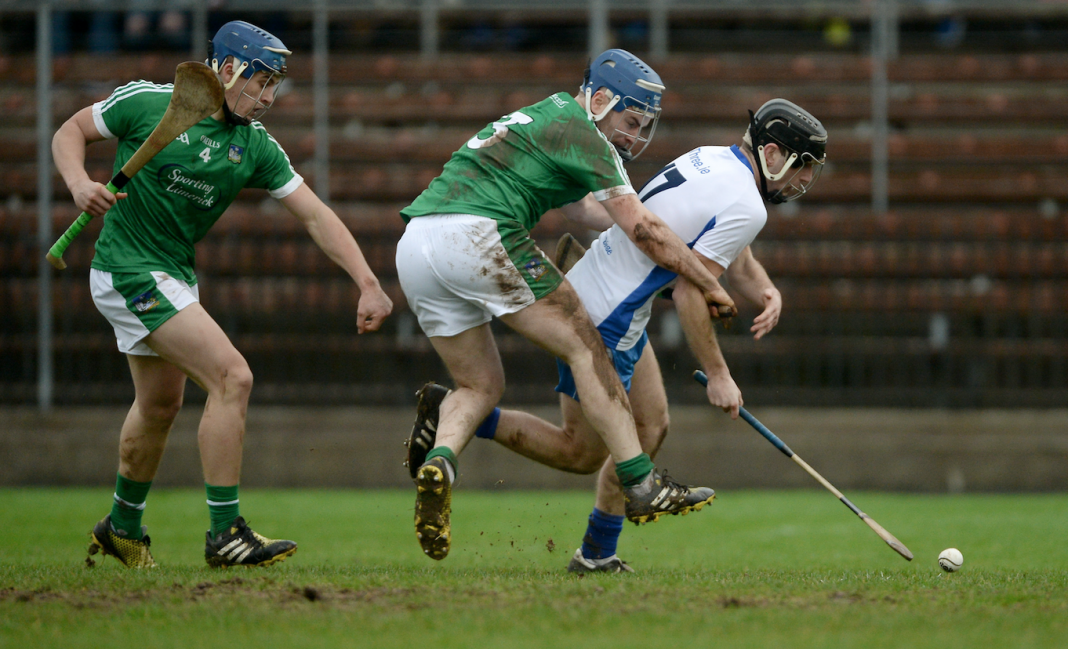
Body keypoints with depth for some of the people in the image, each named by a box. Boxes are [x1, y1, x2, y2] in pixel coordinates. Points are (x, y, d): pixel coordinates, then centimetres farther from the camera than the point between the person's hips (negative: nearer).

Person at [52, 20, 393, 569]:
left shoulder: (255, 145, 0)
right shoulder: (147, 102, -13)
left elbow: (316, 216, -1)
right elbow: (70, 132, -1)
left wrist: (368, 285, -10)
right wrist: (80, 183, -21)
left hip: (175, 276, 8)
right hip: (129, 271, -8)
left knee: (161, 403, 23)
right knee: (232, 378, -18)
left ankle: (123, 527, 46)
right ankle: (225, 534, -15)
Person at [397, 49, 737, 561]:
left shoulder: (545, 115, 30)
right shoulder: (582, 133, 2)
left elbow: (578, 207, 44)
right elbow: (641, 228, -4)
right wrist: (708, 284, 4)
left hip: (414, 247, 9)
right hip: (476, 233, -9)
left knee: (480, 386, 16)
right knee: (584, 345, -1)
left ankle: (438, 461, -14)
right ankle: (641, 486, -5)